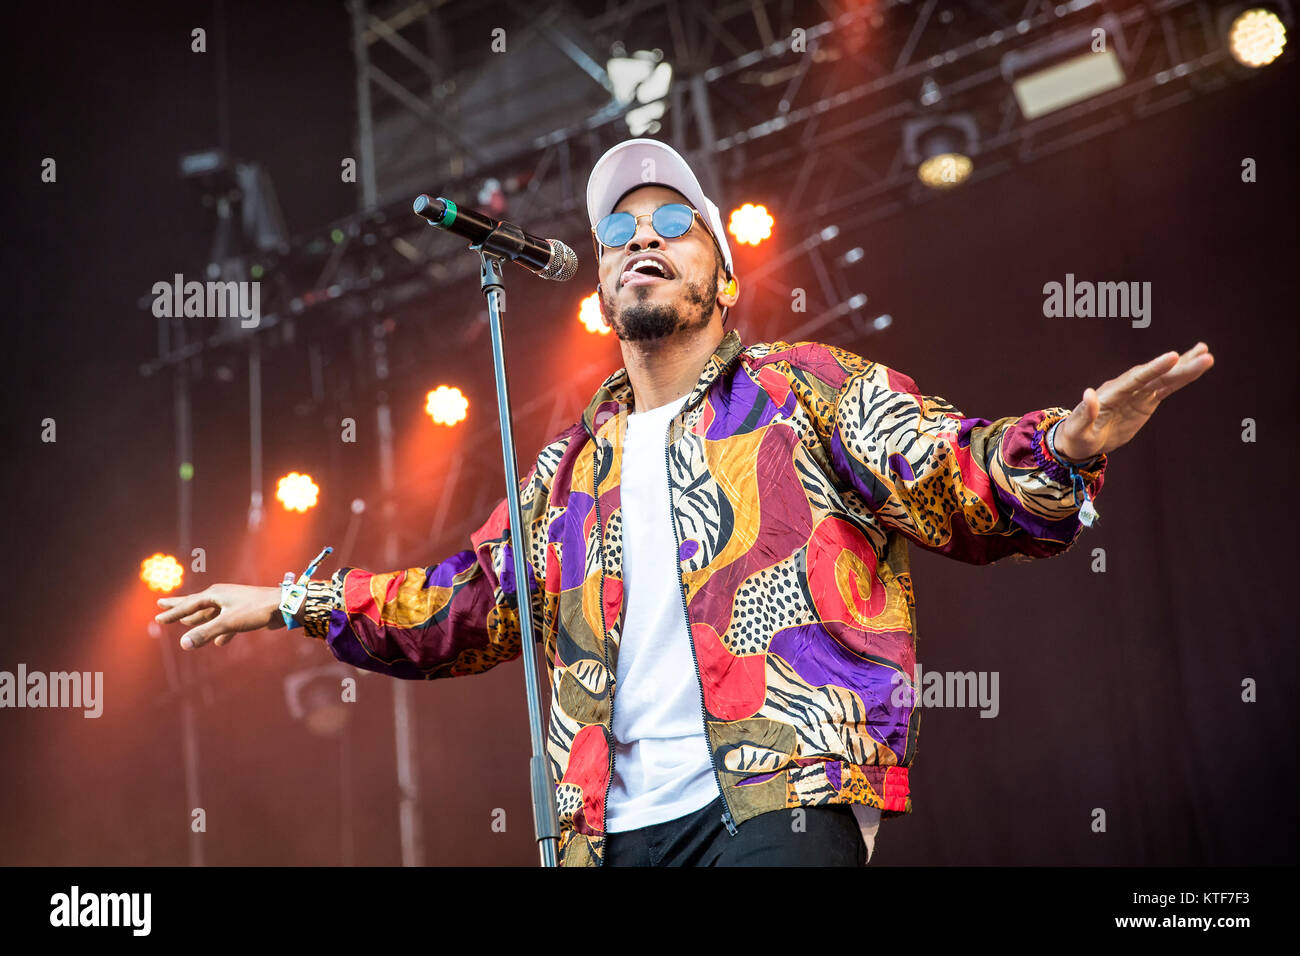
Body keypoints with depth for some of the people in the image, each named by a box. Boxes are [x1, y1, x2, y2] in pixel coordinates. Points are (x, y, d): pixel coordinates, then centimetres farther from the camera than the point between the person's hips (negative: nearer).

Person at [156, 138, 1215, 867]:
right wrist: (287, 604, 31)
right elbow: (465, 606, 33)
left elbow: (957, 483, -3)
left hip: (779, 799, -5)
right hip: (618, 826, 5)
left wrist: (1066, 448, -24)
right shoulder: (572, 467, 23)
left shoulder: (808, 391, 9)